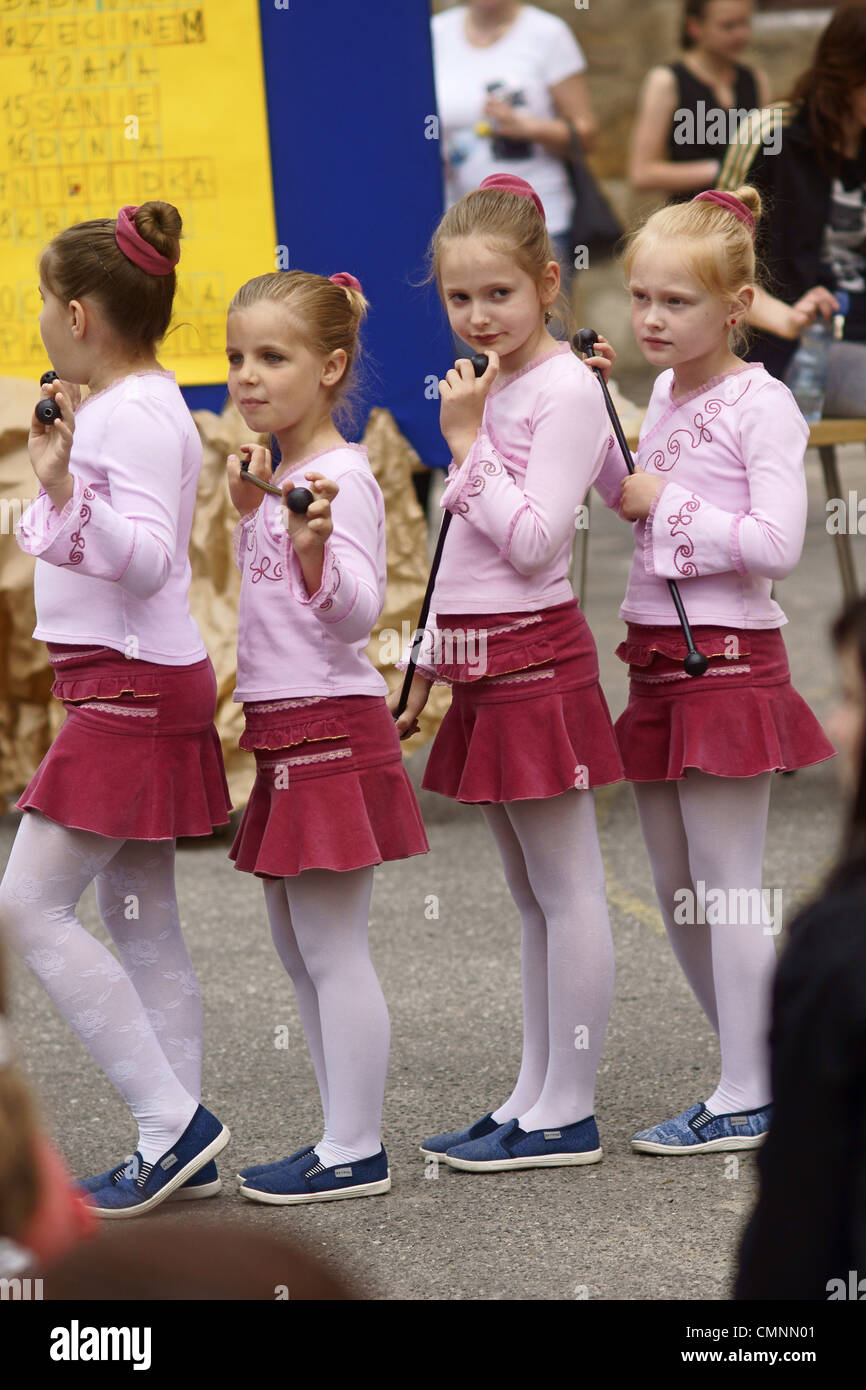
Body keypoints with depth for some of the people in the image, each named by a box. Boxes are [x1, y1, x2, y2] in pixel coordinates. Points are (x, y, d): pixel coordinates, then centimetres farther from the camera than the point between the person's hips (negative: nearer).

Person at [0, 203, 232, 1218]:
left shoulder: (129, 414, -17)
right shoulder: (137, 405, 13)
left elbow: (145, 556, -28)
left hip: (130, 686, -11)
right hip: (136, 686, 11)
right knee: (139, 920, 11)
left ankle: (170, 1119, -10)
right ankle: (178, 1147, 14)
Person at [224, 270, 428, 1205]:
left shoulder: (342, 478, -14)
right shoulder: (281, 477, 14)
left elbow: (355, 609, -25)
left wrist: (314, 549, -41)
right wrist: (250, 516, 22)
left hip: (330, 726, -10)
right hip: (284, 732, 10)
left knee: (330, 947, -6)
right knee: (298, 948, 14)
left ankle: (355, 1152, -1)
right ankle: (343, 1137, 20)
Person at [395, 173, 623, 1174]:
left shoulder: (564, 389, -12)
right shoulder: (491, 388, 14)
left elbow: (532, 543, -20)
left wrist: (466, 441, -16)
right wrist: (427, 663, 21)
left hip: (535, 659, -9)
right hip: (482, 664, 9)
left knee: (564, 892, -3)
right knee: (529, 895, 14)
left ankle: (567, 1111, 1)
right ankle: (533, 1098, 20)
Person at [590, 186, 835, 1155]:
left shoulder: (761, 405, -12)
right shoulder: (665, 395, 12)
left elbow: (776, 543, -21)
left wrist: (666, 503, -15)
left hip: (728, 662, -8)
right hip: (657, 660, 8)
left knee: (726, 886, -5)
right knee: (676, 891, 11)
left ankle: (746, 1101, 0)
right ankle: (757, 1067, 22)